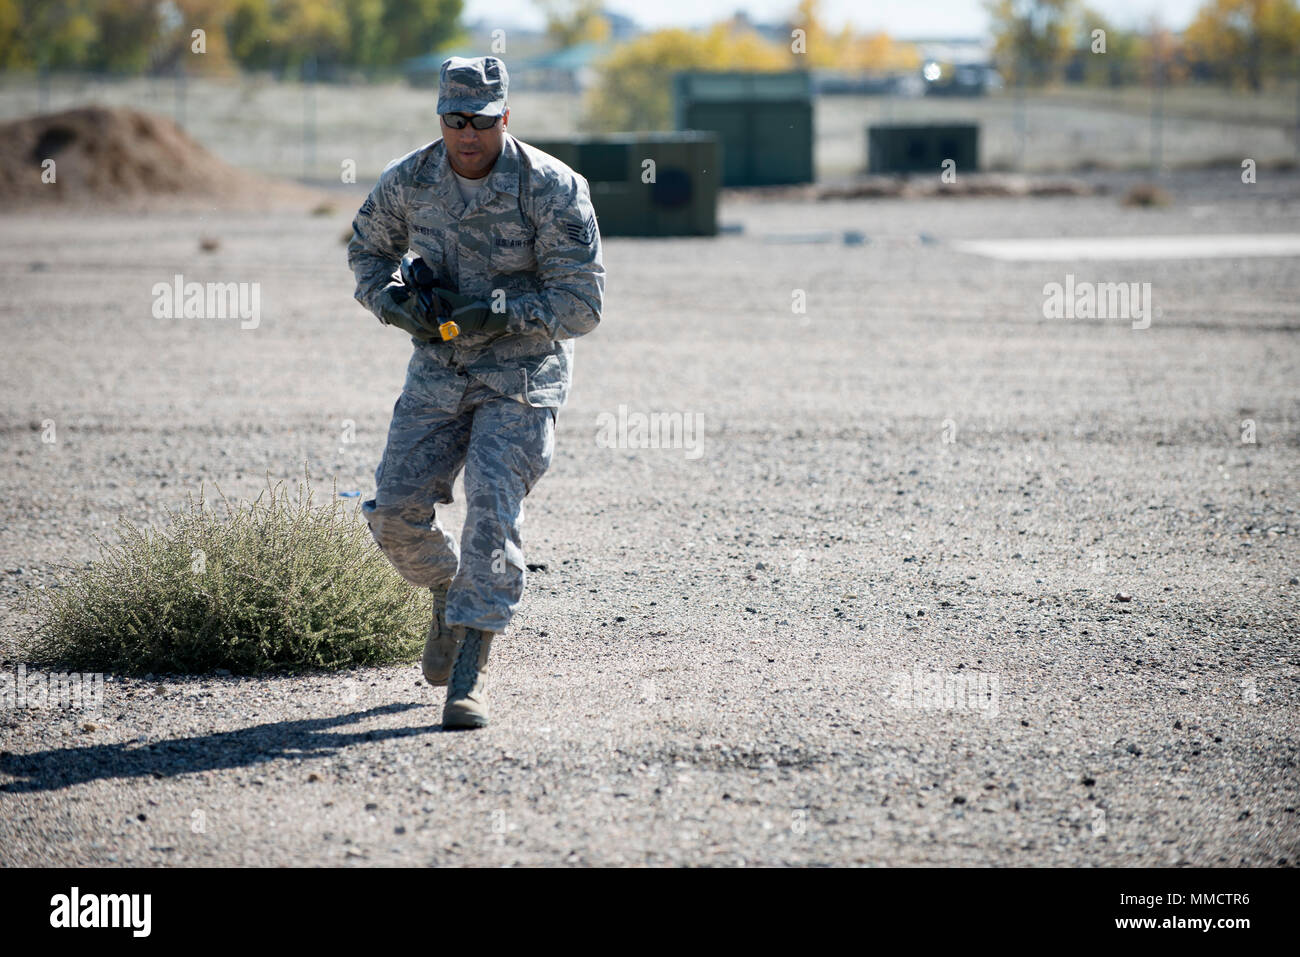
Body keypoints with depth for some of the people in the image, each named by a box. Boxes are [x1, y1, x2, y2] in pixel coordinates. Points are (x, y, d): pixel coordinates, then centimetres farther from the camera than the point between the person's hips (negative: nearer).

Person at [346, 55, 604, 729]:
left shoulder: (553, 189, -15)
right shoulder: (408, 181, -3)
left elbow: (581, 302, -14)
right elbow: (367, 250, 15)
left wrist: (501, 312, -28)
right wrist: (395, 301, -7)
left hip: (522, 378, -4)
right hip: (437, 373, 4)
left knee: (491, 512, -17)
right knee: (396, 511, -5)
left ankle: (468, 674, -14)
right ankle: (449, 590, 28)